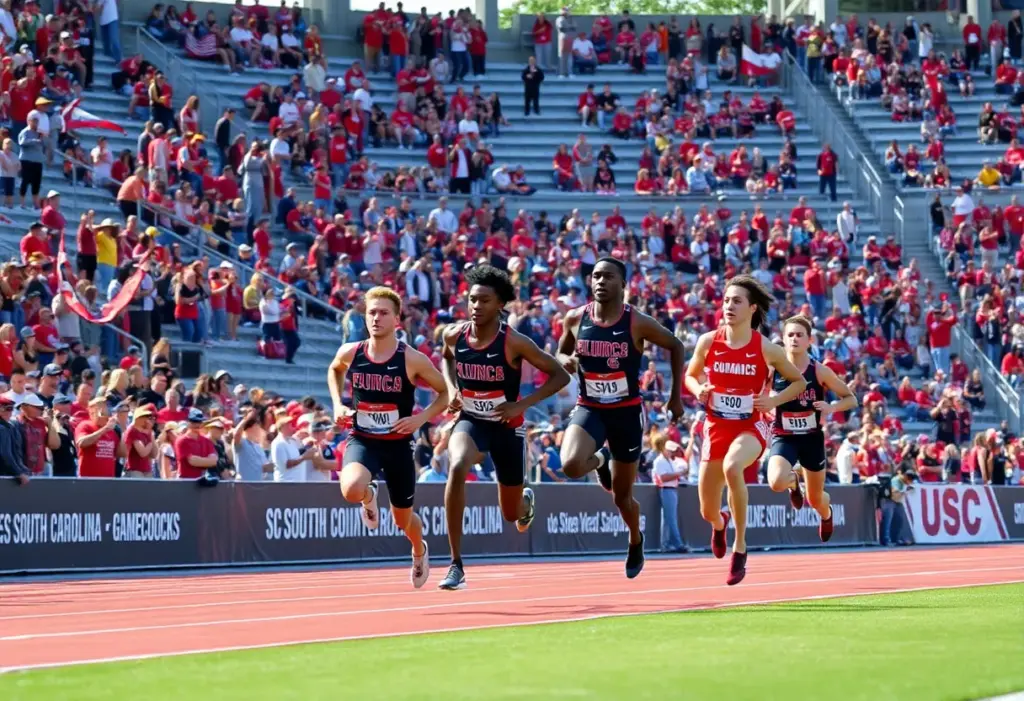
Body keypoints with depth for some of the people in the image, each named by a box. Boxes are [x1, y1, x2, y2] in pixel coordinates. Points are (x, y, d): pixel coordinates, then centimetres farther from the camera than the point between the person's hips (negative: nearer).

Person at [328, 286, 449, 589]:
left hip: (398, 444, -1)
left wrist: (422, 418, -15)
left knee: (403, 519, 12)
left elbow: (446, 392, -1)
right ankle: (369, 496, 9)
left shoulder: (412, 359, -13)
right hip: (362, 440, 1)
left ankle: (419, 551, 50)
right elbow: (334, 370, 19)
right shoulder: (350, 353, -6)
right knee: (352, 490, -31)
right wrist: (337, 404, 4)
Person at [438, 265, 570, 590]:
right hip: (470, 421, 1)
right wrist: (451, 389, -1)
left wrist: (522, 404, -20)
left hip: (507, 426, -1)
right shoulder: (454, 335, -9)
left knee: (511, 513, 12)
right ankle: (456, 566, -30)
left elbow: (560, 376, -13)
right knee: (457, 468, -34)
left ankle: (526, 500, 56)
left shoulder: (513, 342, -19)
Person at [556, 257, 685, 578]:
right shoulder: (575, 319, -6)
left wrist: (676, 395, 1)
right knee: (570, 466, -28)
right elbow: (561, 354, 12)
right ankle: (600, 460, 11)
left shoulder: (637, 323, -13)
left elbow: (675, 346, 1)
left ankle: (636, 541, 42)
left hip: (627, 412, -1)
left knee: (622, 494, 8)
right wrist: (566, 360, -13)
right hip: (589, 409, 2)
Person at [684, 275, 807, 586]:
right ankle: (720, 522, 50)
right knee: (708, 511, 6)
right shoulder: (708, 342, -4)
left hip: (752, 426, -3)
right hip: (717, 426, 3)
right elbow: (690, 376, 13)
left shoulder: (766, 349, -9)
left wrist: (774, 400, -13)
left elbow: (799, 382, 4)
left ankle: (740, 547, -22)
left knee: (732, 466, -38)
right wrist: (699, 390, -9)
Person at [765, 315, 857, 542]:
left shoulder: (819, 371, -8)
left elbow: (851, 399, -1)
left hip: (812, 438, 0)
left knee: (815, 499, 13)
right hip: (784, 438, 0)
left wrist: (831, 407, -21)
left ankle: (826, 514, 54)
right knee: (776, 483, -29)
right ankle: (793, 482, 11)